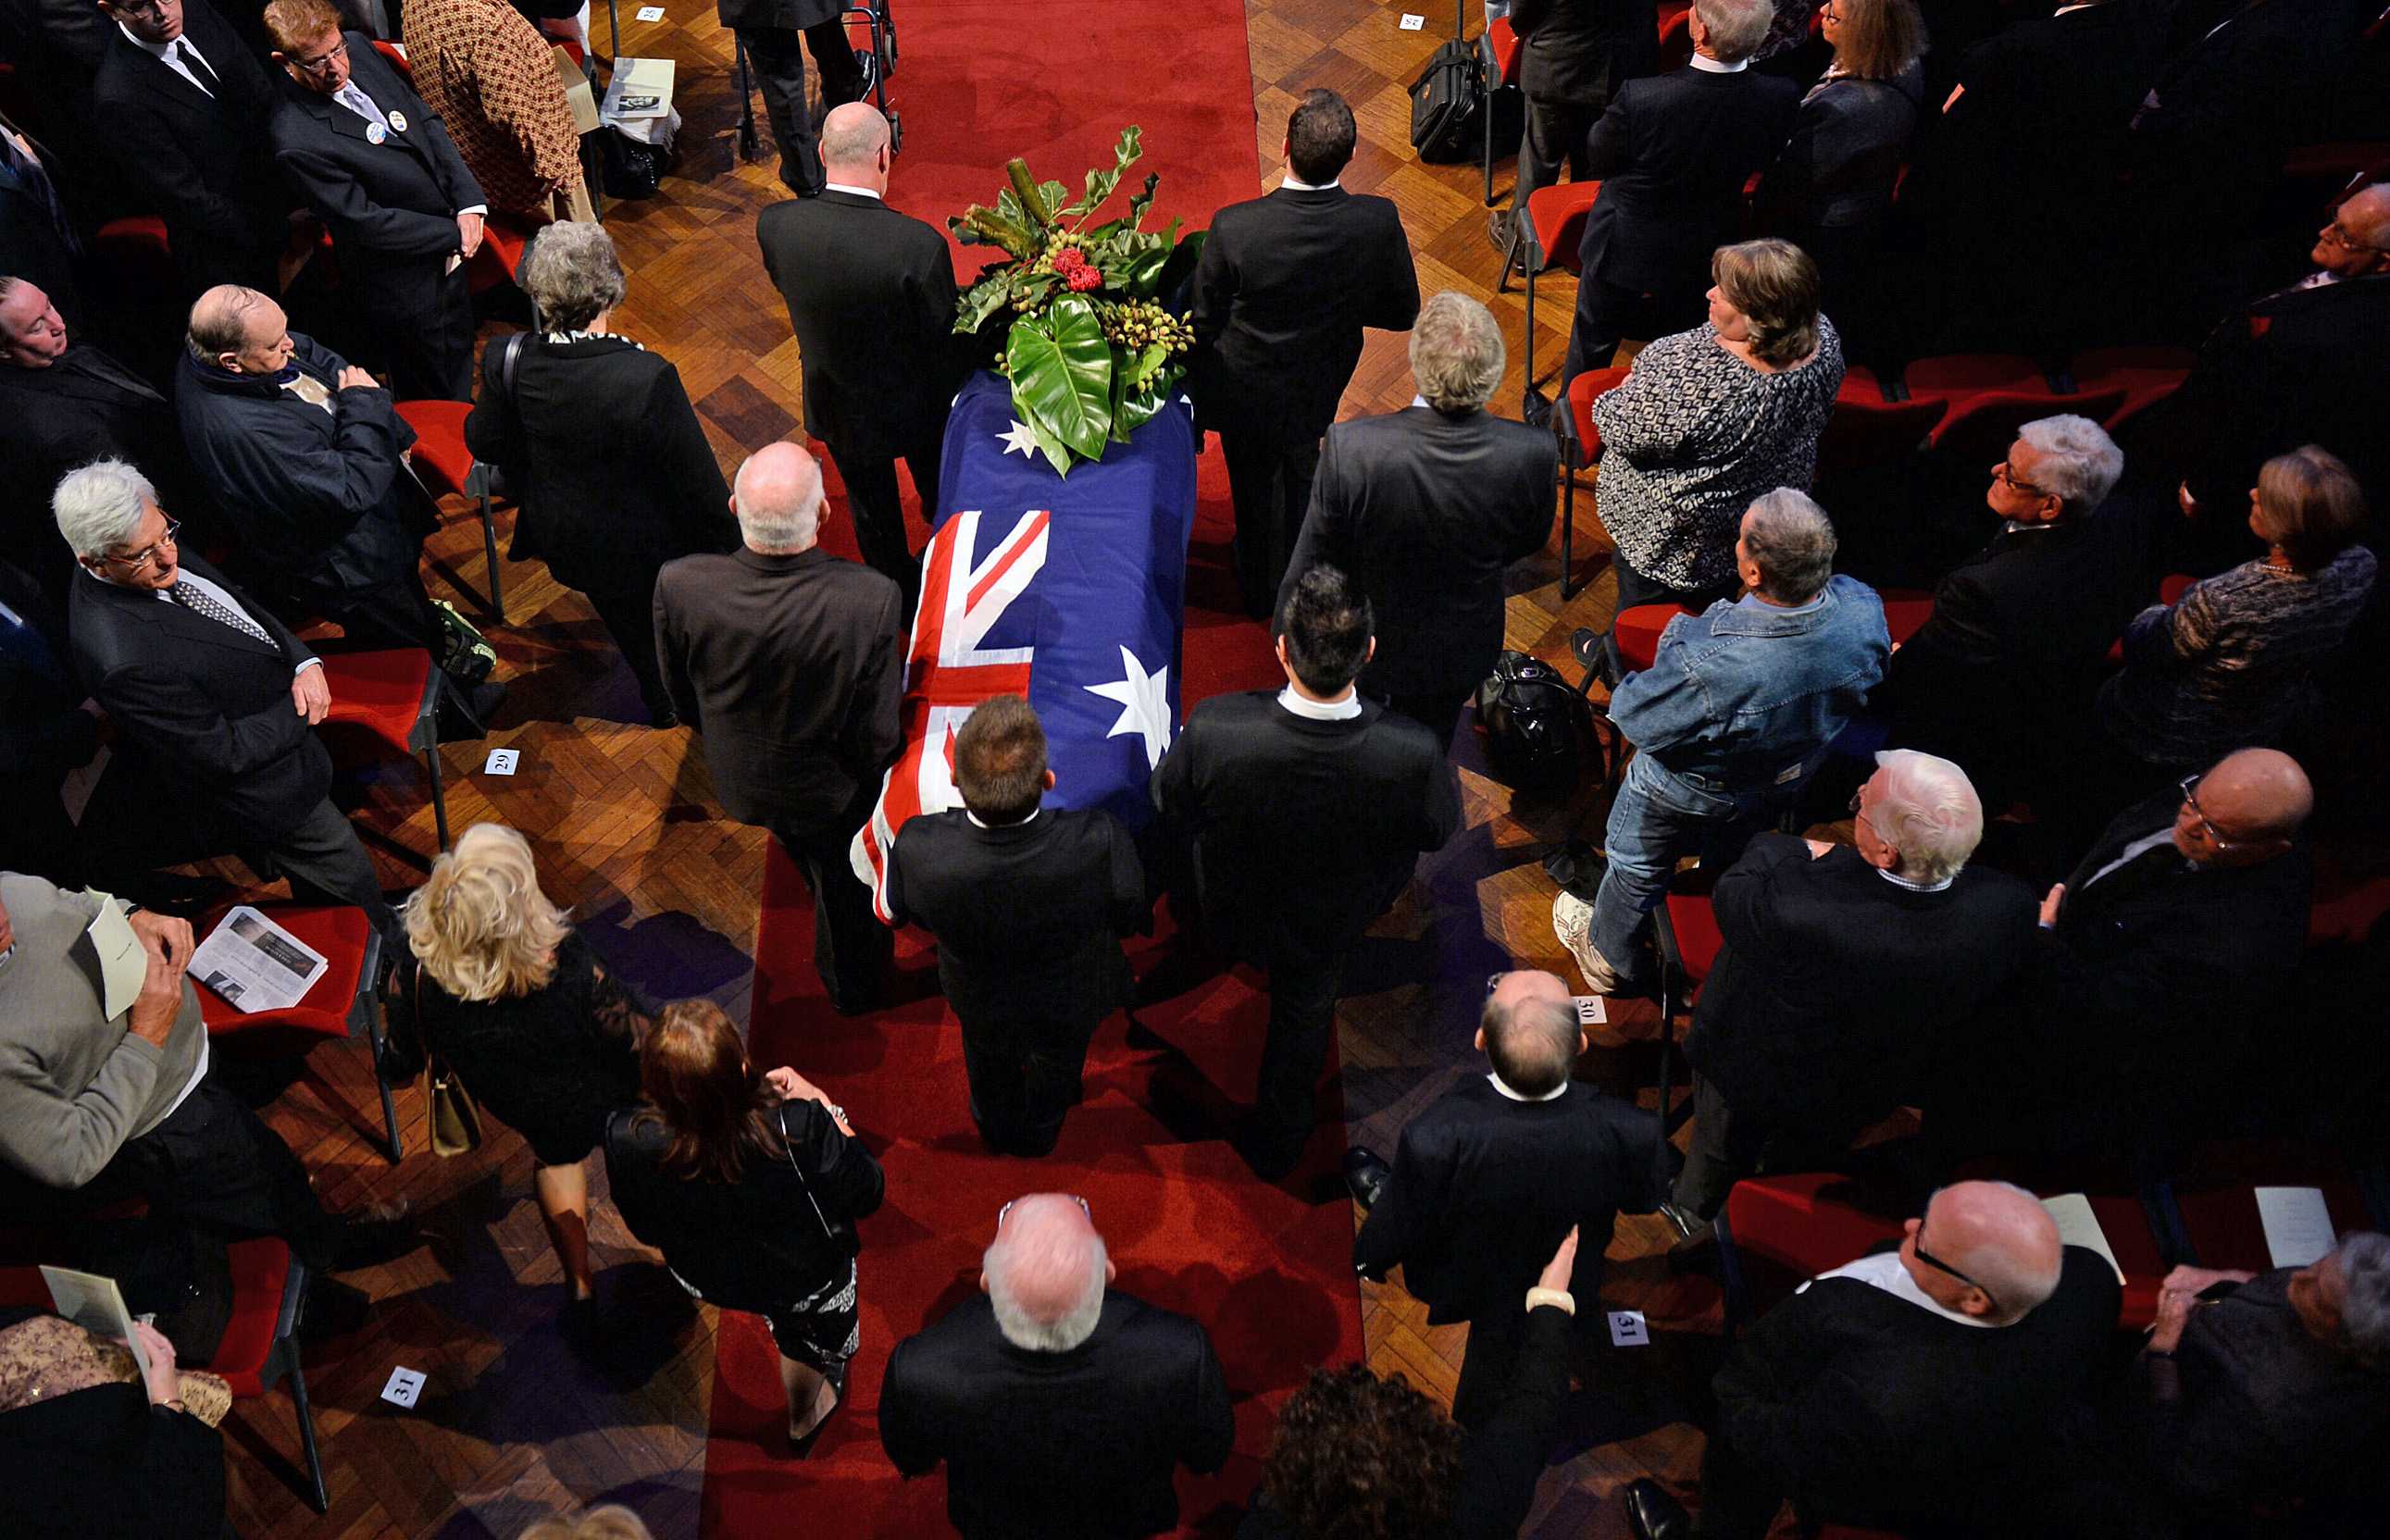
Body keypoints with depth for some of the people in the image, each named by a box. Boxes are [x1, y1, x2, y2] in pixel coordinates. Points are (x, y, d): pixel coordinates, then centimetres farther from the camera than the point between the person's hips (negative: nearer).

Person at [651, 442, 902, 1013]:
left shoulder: (679, 585, -32)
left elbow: (682, 699, -11)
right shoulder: (871, 600, -40)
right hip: (835, 788, -3)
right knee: (844, 888, 31)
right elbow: (878, 736, -26)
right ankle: (854, 990, 62)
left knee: (821, 872, 36)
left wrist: (727, 739, 12)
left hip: (740, 779, 3)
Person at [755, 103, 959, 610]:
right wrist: (949, 406, -2)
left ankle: (901, 596, 50)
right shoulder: (920, 244, -36)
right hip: (909, 405, -2)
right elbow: (941, 340, -21)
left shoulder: (774, 225, -24)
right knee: (936, 483, 32)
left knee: (872, 509, 28)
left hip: (835, 406, 2)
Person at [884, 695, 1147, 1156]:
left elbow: (905, 914, -16)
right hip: (1070, 998, 0)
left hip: (980, 1001, 1)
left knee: (990, 1060, 37)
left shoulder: (916, 847, -40)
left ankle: (998, 1131, 69)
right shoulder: (1100, 841, -45)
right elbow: (1131, 917, -22)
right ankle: (1041, 1132, 68)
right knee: (1057, 1063, 36)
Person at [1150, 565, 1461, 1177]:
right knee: (1305, 1010, 34)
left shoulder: (1211, 729, -41)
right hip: (1328, 923, 1)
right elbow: (1440, 828, -16)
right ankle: (1277, 1143, 59)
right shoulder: (1415, 754, -40)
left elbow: (1170, 805, -18)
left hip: (1226, 904, 0)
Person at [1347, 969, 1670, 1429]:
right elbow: (1645, 1201, -11)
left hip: (1455, 1288, -2)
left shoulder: (1435, 1137, -41)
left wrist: (1366, 1259, 2)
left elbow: (1391, 1238, -21)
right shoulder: (1633, 1131, -36)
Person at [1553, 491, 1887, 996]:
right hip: (1786, 784, 5)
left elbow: (1638, 722, -30)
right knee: (1729, 859, 38)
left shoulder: (1704, 665, -49)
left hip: (1690, 794, -5)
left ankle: (1609, 958, 56)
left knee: (1636, 868, 27)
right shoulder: (1864, 610, -31)